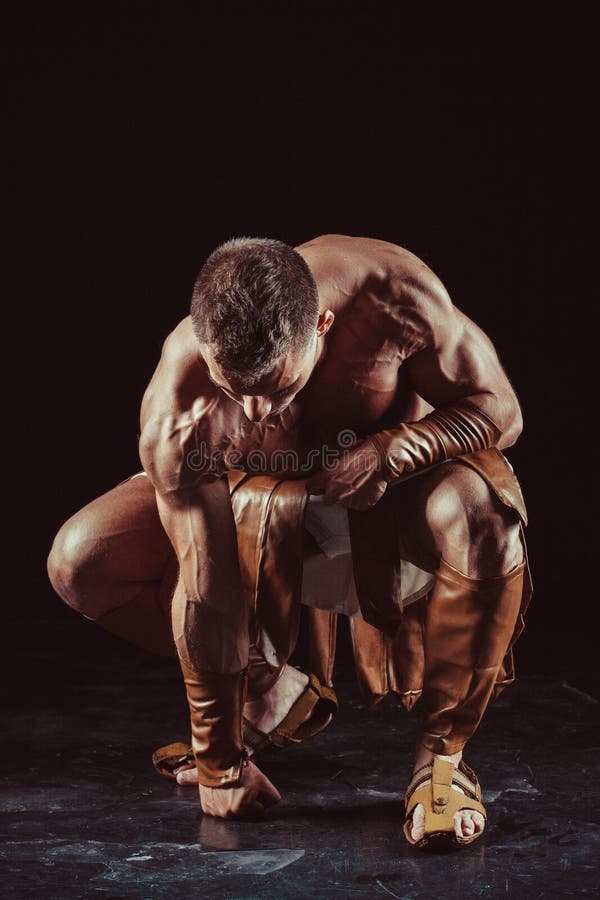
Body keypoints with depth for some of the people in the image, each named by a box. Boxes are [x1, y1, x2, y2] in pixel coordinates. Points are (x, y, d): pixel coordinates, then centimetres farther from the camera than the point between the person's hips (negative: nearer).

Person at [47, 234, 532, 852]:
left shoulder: (394, 294, -33)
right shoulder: (177, 403, -32)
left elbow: (500, 409, -19)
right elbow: (206, 590, -27)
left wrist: (388, 452, -38)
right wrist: (218, 764, -21)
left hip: (396, 471, -1)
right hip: (260, 493, 2)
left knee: (481, 513, -39)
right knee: (80, 563, -16)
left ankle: (442, 750, -16)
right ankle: (269, 691, 4)